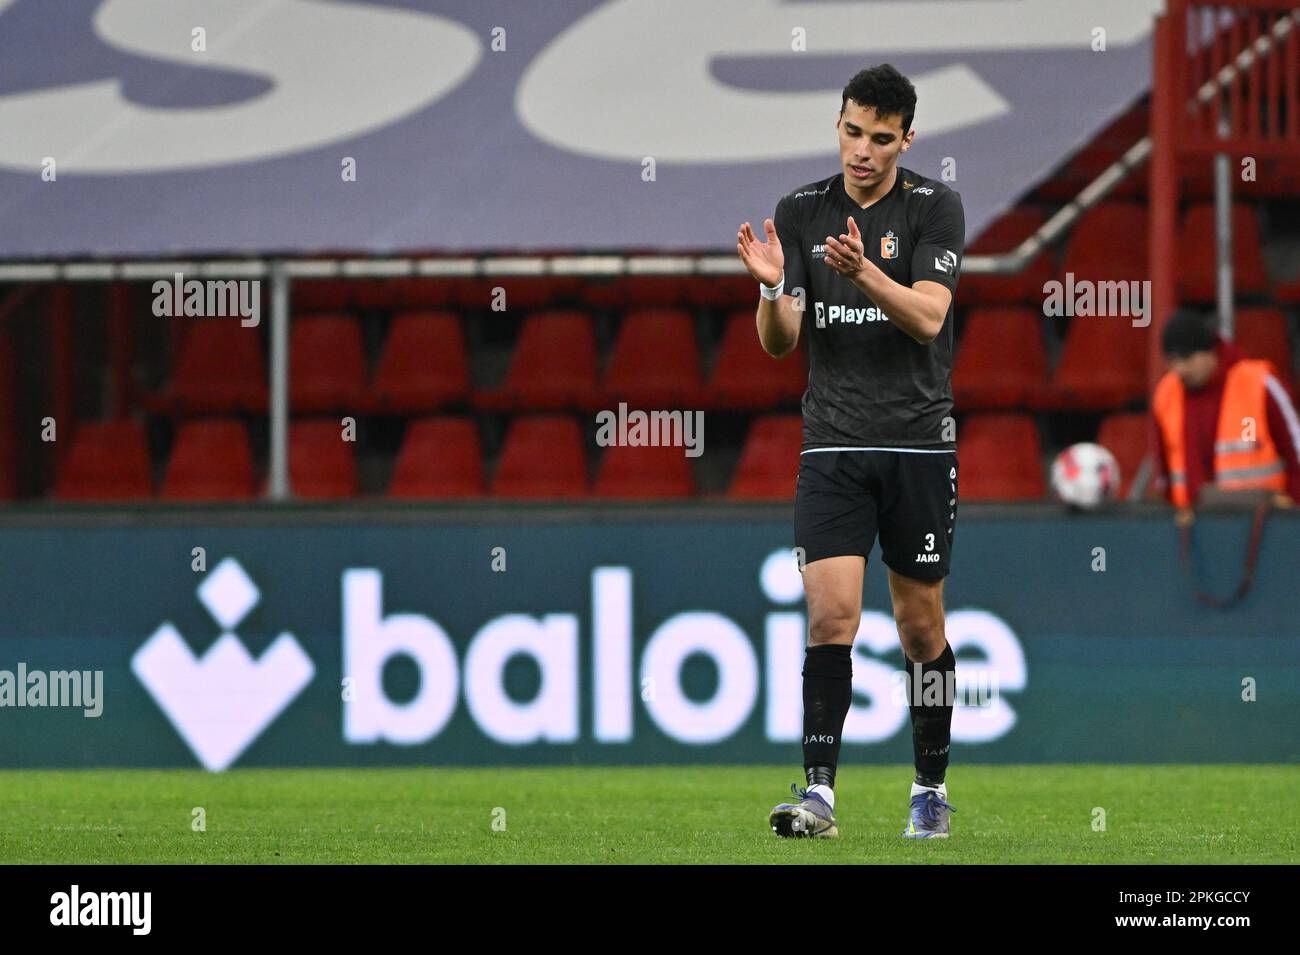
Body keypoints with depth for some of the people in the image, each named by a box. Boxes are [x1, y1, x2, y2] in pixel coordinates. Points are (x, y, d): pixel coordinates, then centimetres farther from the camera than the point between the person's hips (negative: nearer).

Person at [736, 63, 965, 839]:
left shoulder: (936, 209, -3)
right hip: (833, 447, 1)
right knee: (831, 614, -12)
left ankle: (932, 789, 22)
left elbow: (927, 317, -16)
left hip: (919, 445, -1)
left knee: (920, 626, 7)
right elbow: (779, 342, 2)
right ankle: (820, 792, -16)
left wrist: (863, 272, -33)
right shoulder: (801, 212, 5)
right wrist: (772, 286, -19)